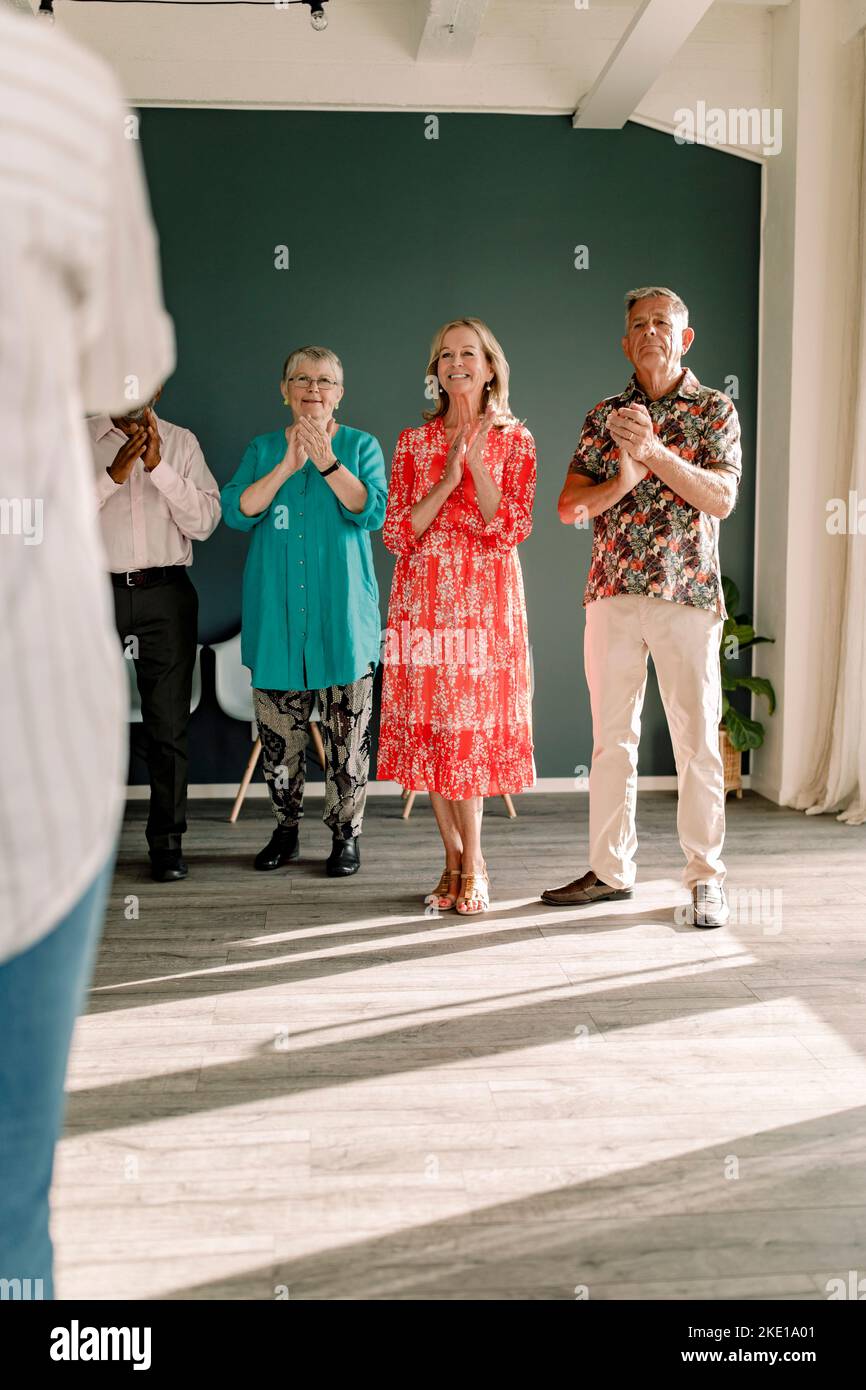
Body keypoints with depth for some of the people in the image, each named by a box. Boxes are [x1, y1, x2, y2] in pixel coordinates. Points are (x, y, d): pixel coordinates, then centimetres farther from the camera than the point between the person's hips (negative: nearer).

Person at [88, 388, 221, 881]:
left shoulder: (181, 443, 8)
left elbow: (204, 522, -1)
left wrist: (158, 466, -10)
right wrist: (114, 474, -14)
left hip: (166, 595, 0)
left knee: (169, 724, 2)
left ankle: (167, 841, 10)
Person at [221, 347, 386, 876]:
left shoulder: (361, 446, 7)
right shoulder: (263, 450, 12)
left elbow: (372, 512, -8)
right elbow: (236, 511, -3)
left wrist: (327, 463, -17)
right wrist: (287, 466, -12)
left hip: (342, 613, -2)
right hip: (277, 611, 2)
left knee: (347, 733, -2)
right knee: (279, 732, 5)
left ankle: (346, 834, 8)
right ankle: (286, 830, 18)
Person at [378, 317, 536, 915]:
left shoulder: (514, 439, 5)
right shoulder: (414, 442, 8)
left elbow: (512, 528, -7)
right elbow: (397, 535, 1)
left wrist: (476, 455, -12)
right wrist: (447, 479, -11)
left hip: (486, 602, -2)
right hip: (423, 600, 2)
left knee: (471, 728, -4)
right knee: (432, 727, 3)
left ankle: (467, 865, 9)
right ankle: (461, 860, 16)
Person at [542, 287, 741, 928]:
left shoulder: (715, 410, 5)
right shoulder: (604, 416, 12)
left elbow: (722, 499, -9)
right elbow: (570, 507, 4)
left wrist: (654, 451, -19)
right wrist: (624, 478, -13)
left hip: (687, 594, -3)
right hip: (613, 593, 3)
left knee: (698, 740, -2)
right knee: (611, 738, 7)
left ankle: (707, 876, 8)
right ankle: (611, 870, 17)